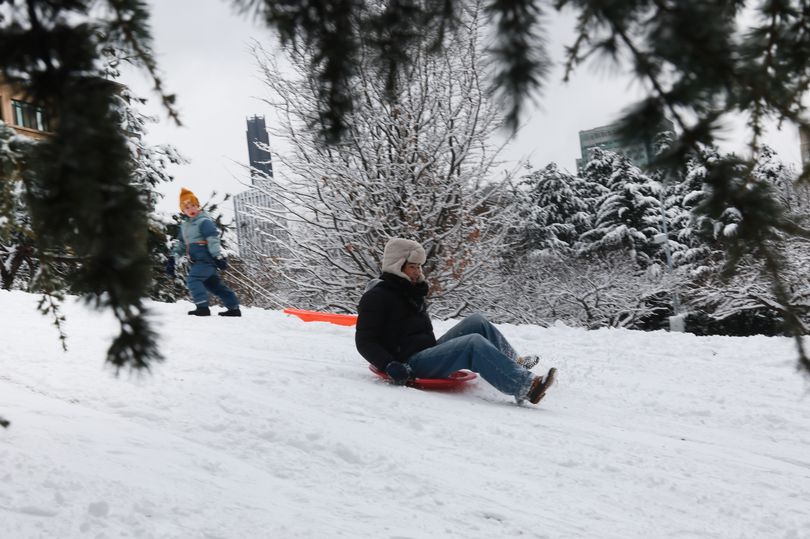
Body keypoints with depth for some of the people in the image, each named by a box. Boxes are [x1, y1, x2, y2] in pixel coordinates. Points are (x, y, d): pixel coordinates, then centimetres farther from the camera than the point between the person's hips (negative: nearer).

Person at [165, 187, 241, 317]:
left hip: (206, 259, -9)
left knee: (193, 279, -21)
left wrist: (218, 256, -24)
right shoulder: (184, 225, 17)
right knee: (215, 285, 13)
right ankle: (234, 308, 20)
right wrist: (173, 258, 17)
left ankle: (202, 307, -22)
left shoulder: (204, 221, -10)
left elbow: (213, 239, -18)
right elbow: (181, 244, 25)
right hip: (198, 261, 9)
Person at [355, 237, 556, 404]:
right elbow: (365, 342, -15)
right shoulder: (376, 297, -8)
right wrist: (390, 366, -27)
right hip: (410, 363, -10)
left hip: (429, 351, 10)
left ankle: (513, 362, 12)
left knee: (477, 321, 4)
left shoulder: (410, 291, 21)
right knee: (474, 342, -27)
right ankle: (524, 386, -37)